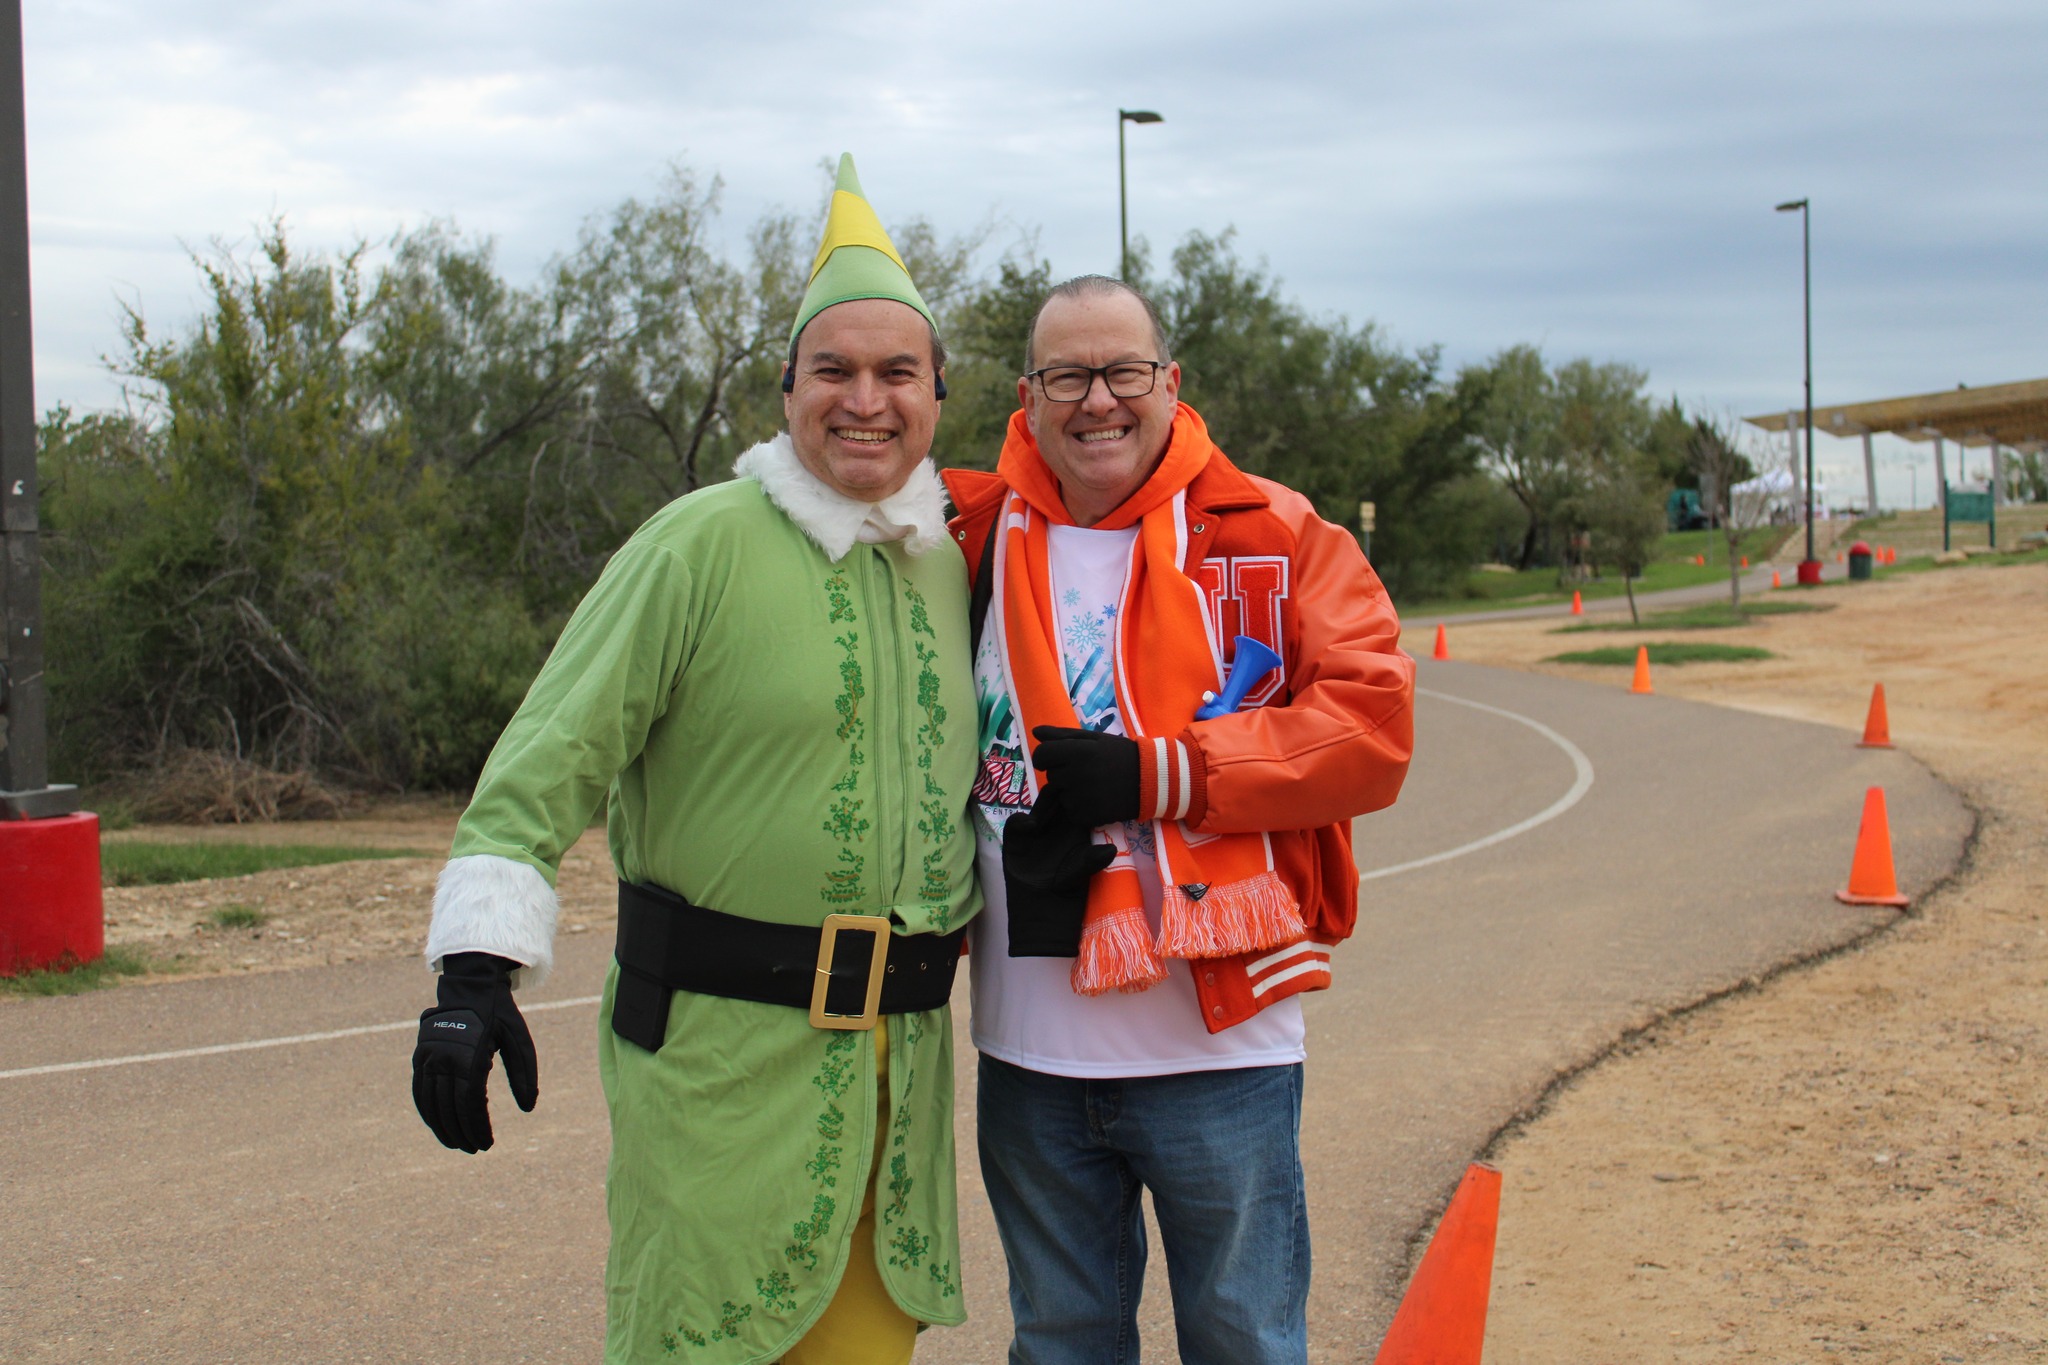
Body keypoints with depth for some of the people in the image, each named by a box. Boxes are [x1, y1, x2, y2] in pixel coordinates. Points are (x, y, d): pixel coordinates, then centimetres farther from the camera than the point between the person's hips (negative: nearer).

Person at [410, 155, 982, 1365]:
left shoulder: (949, 567, 11)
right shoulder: (704, 543, -9)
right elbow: (553, 755, -12)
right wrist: (478, 971, -19)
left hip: (900, 1055, 6)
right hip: (721, 1047, -6)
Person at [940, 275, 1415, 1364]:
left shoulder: (1271, 537, -2)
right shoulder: (973, 540, 5)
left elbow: (1371, 724, -11)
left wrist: (1156, 773, -18)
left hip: (1216, 1042, -3)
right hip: (1029, 1054, 3)